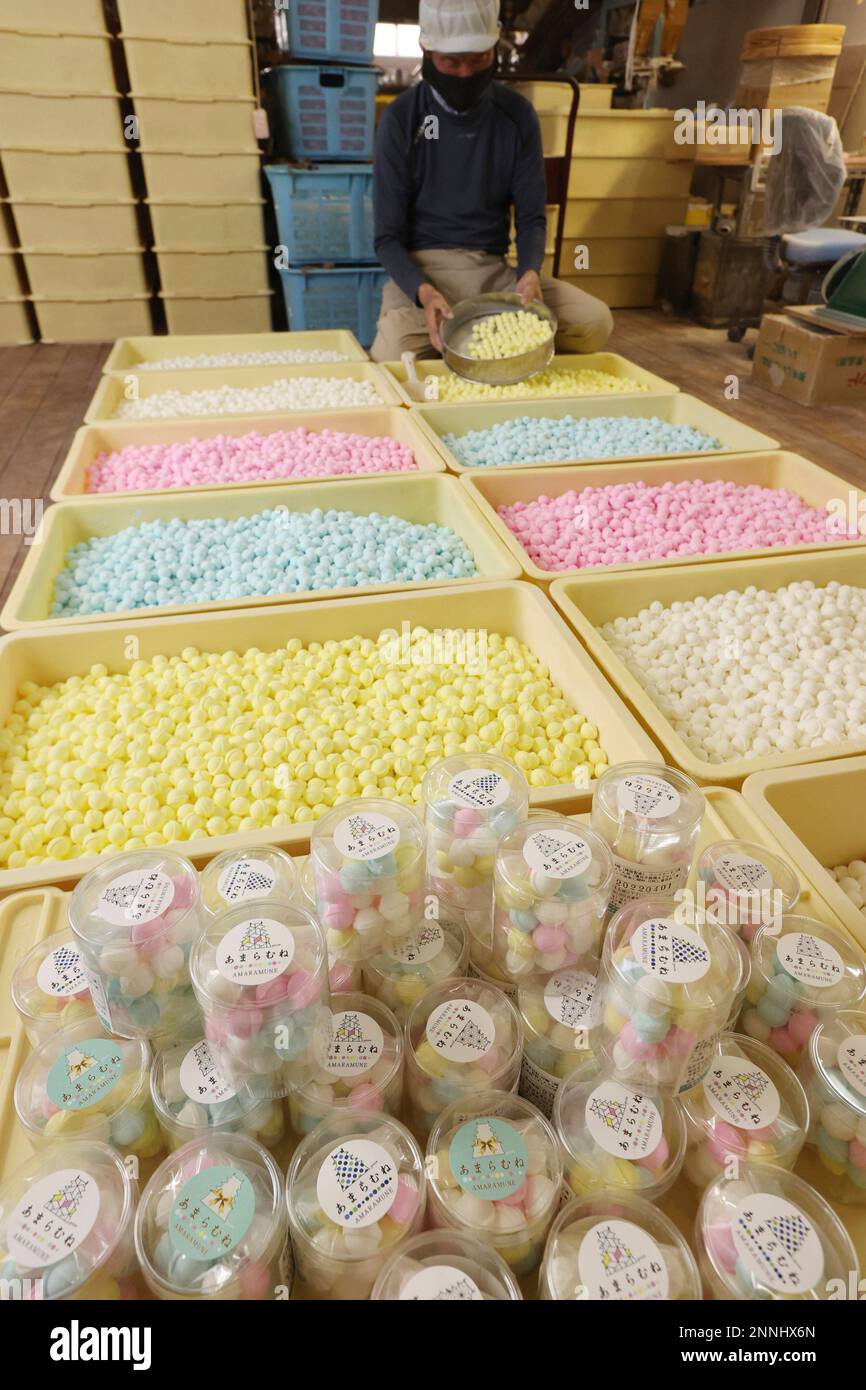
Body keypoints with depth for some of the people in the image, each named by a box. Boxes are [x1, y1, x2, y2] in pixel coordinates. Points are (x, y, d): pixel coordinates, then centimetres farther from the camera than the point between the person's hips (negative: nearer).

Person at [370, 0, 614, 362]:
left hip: (493, 270, 3)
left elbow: (531, 217, 5)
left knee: (595, 322, -19)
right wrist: (424, 291, -27)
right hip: (420, 269, -2)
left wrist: (529, 272, -19)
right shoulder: (401, 118, -4)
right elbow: (388, 236, -6)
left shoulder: (517, 114, 4)